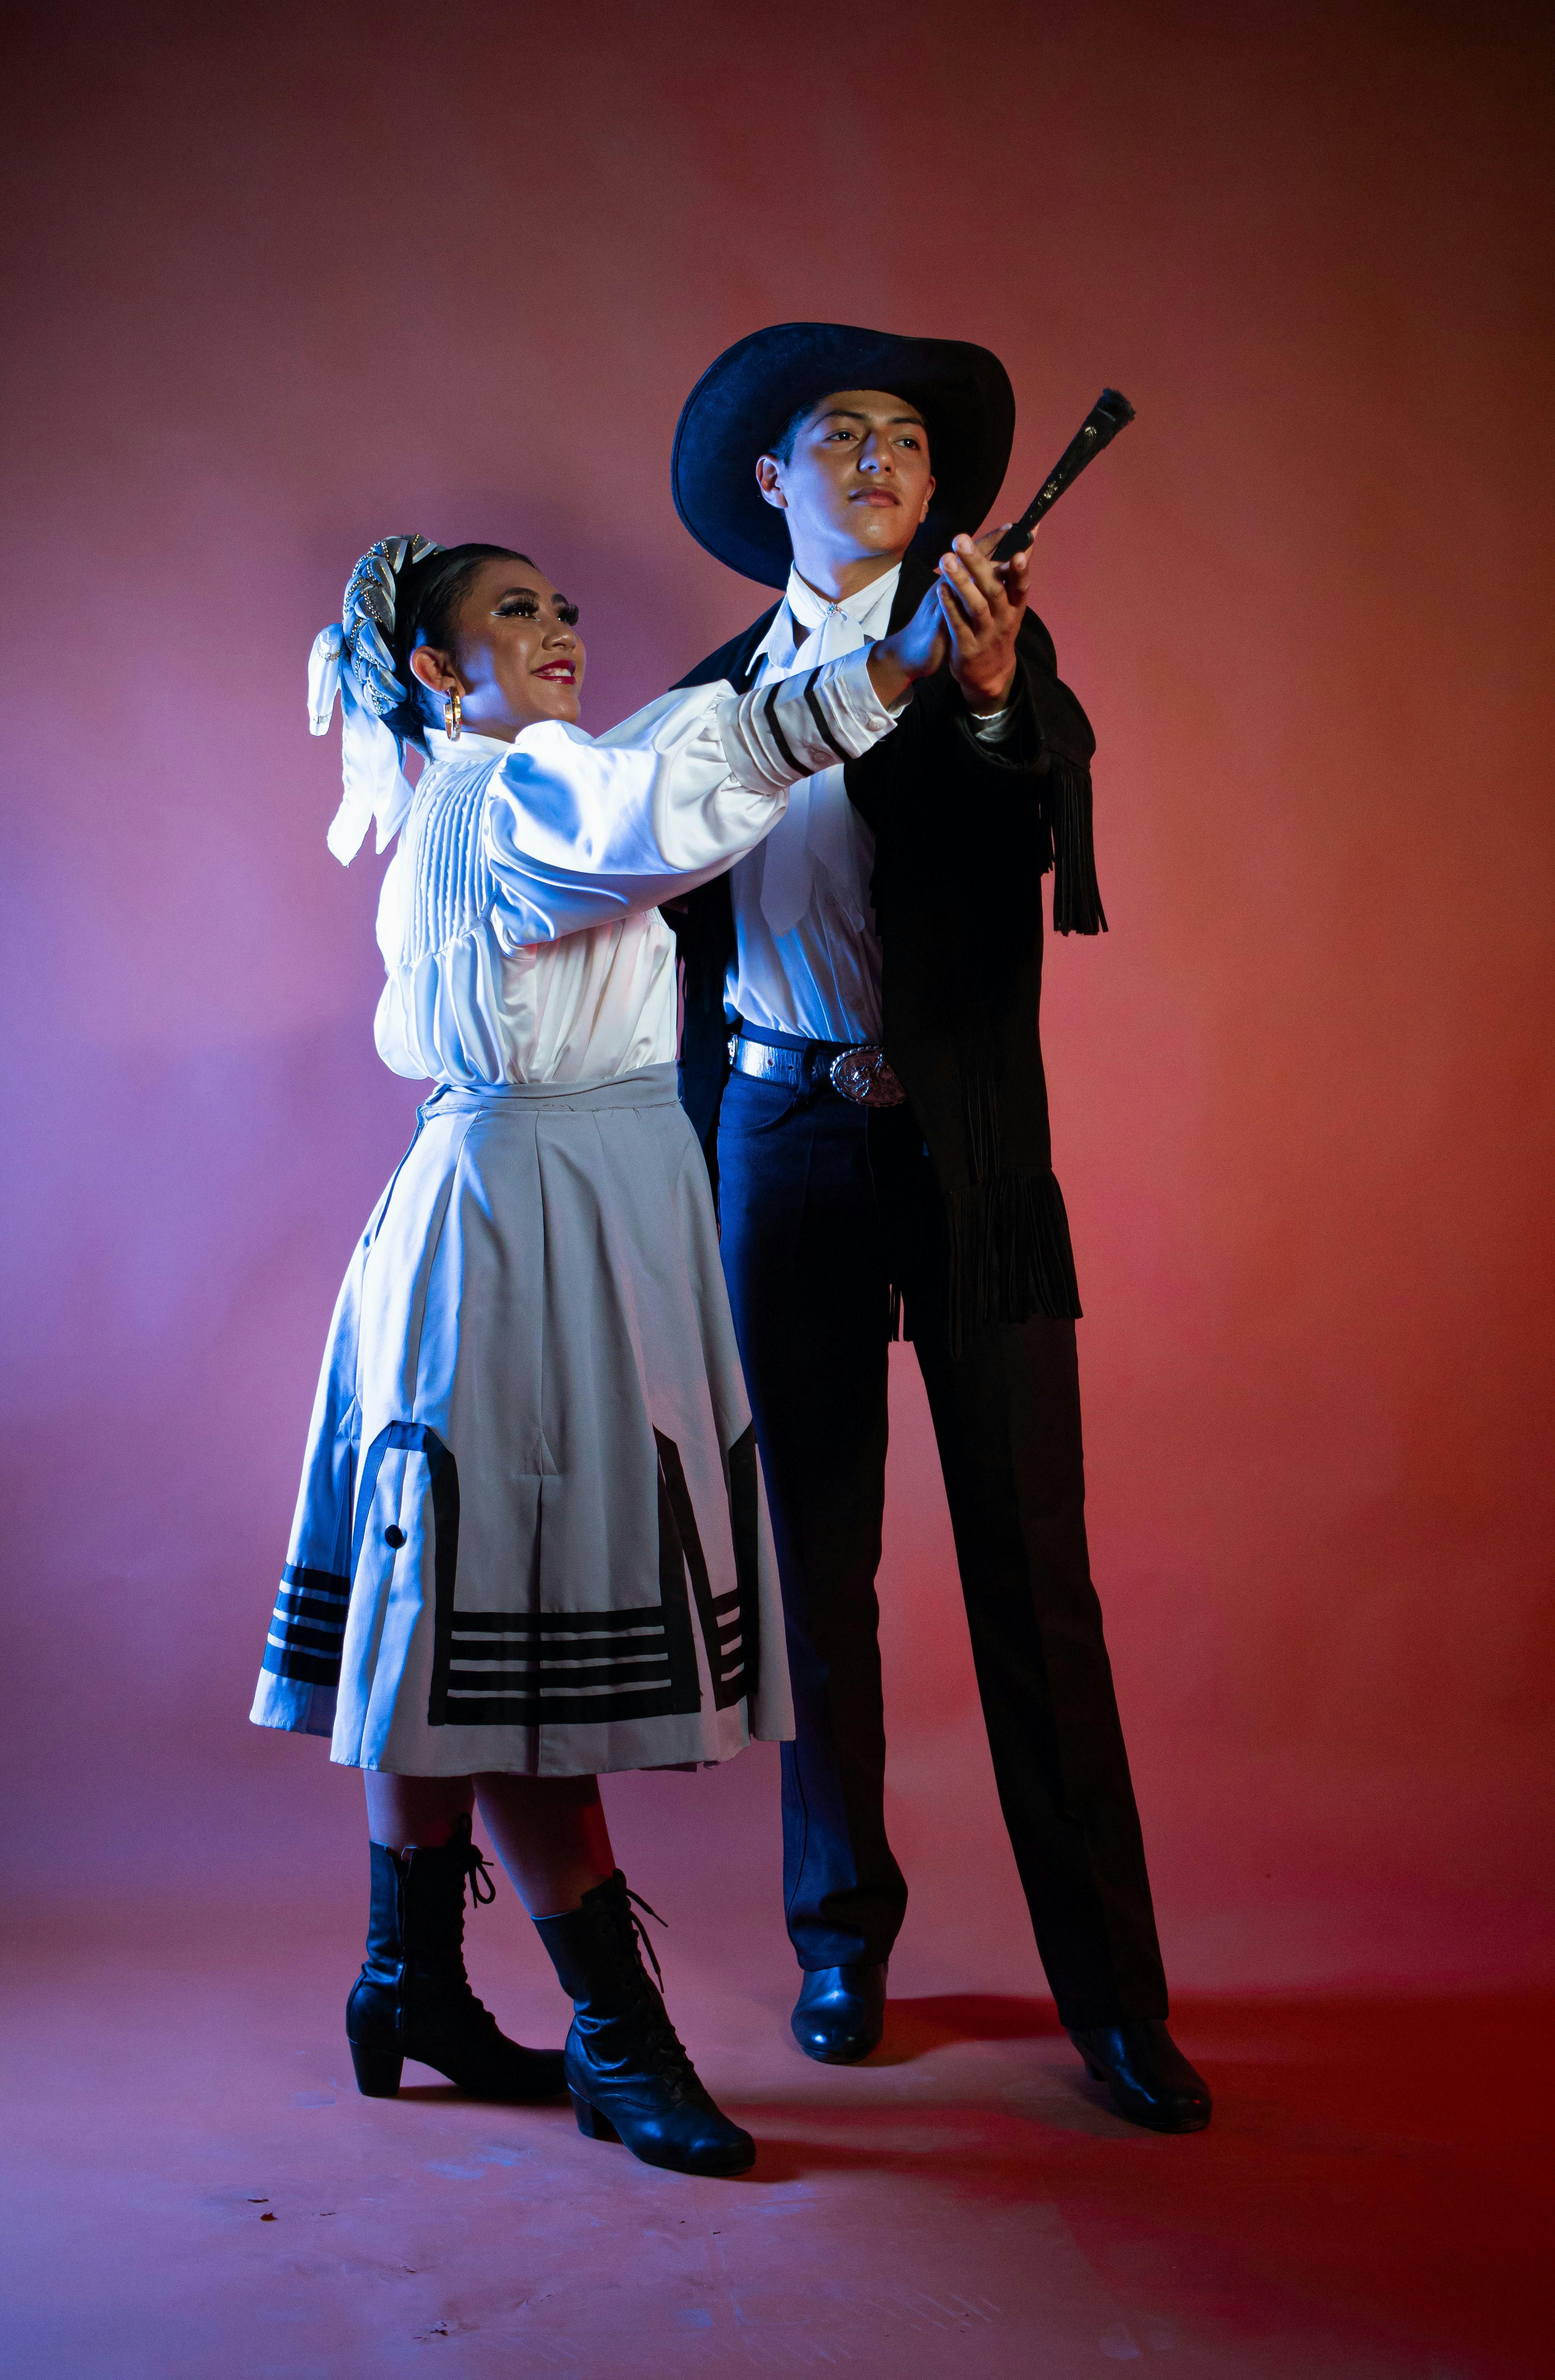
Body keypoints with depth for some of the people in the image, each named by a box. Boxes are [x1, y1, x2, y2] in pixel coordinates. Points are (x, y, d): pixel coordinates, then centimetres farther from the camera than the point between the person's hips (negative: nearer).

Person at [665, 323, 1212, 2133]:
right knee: (813, 1565, 9)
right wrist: (691, 1177, 9)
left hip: (963, 1153, -2)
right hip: (783, 1148, 3)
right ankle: (842, 1936, 25)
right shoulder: (720, 685, 14)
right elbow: (694, 953, 16)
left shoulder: (990, 648, 5)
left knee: (1034, 1574, -2)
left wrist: (989, 694, -33)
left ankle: (1112, 1991, 8)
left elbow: (1044, 837, -15)